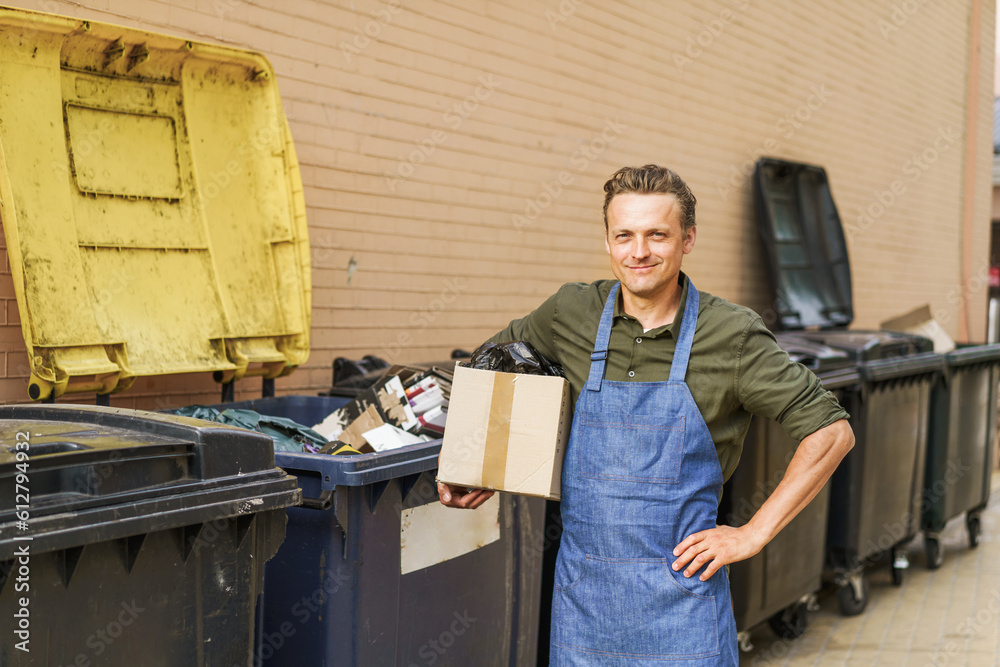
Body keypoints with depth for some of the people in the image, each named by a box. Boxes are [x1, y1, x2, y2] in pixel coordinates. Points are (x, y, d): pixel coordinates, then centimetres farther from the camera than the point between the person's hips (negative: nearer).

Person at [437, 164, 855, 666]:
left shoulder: (733, 336, -10)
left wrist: (753, 534, -9)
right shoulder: (572, 313, -1)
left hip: (681, 599, -3)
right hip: (580, 592, 3)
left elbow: (831, 431, -6)